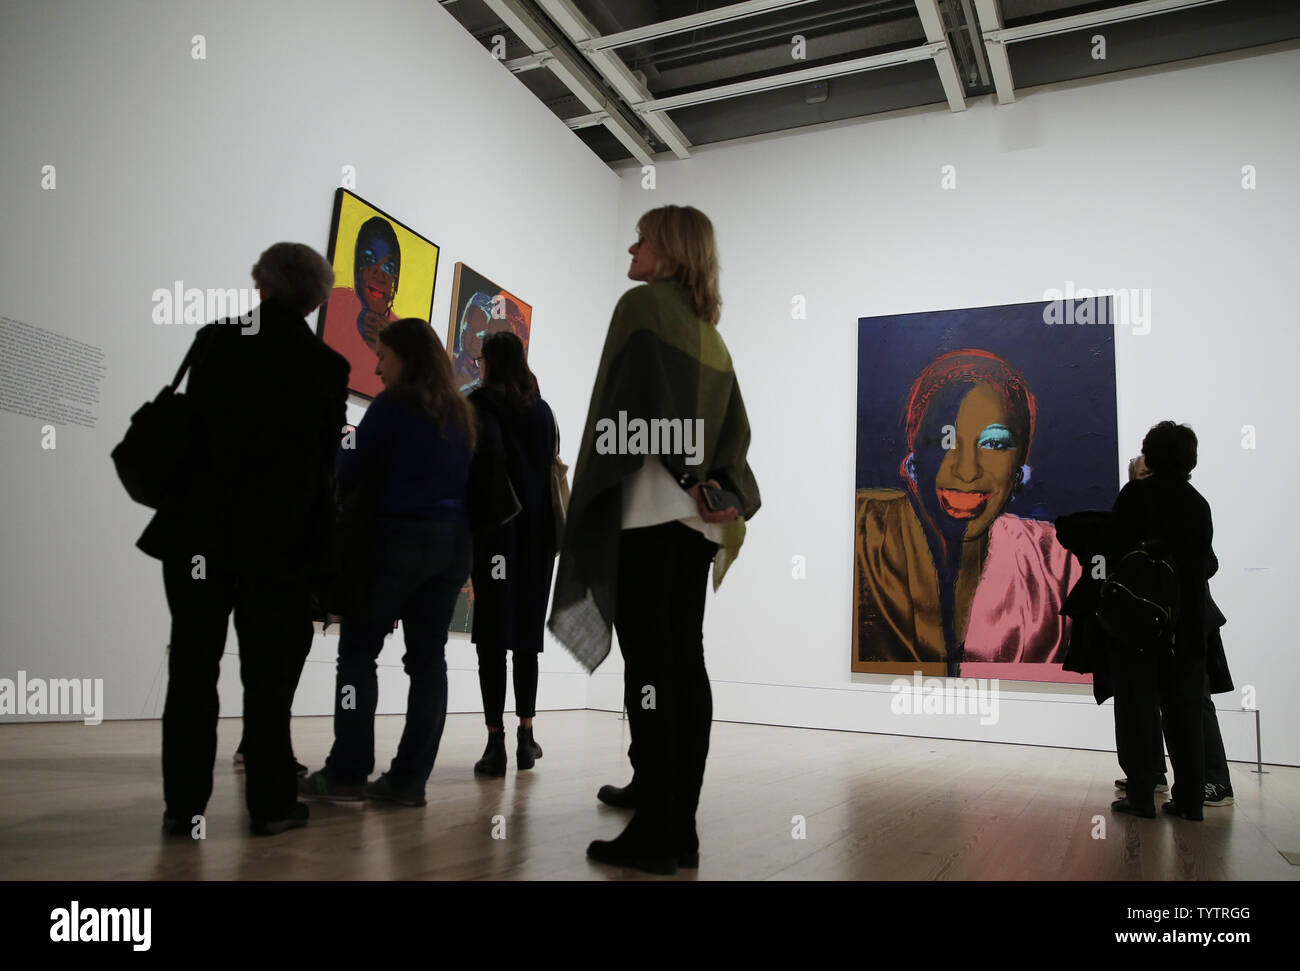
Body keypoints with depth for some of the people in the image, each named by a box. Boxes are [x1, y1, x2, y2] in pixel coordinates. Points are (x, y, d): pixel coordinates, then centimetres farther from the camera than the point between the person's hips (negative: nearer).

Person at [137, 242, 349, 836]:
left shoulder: (215, 340, -1)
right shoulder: (326, 366, -4)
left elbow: (192, 425, 2)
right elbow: (325, 458, -1)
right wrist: (318, 548, 7)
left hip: (200, 536, 2)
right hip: (281, 544, -1)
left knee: (192, 672, 10)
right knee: (268, 677, 8)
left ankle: (184, 803, 14)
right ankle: (271, 804, 13)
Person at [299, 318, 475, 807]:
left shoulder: (391, 405, -5)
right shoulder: (461, 413, 13)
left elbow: (349, 470, 0)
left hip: (397, 537, -6)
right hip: (452, 543, 6)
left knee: (358, 652, 2)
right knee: (428, 657, 5)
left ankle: (347, 772, 2)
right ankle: (410, 777, 8)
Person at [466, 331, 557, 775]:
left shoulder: (481, 401, -1)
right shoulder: (542, 408, 14)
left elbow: (488, 451, -17)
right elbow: (551, 465, 9)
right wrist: (548, 527, 10)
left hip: (496, 527, -5)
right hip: (538, 530, 5)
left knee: (493, 637, -2)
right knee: (527, 633, 12)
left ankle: (496, 742, -3)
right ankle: (526, 735, 17)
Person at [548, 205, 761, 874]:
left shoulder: (642, 303, -2)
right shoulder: (710, 333, 22)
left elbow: (628, 401, -14)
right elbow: (736, 428, 14)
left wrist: (596, 498, -11)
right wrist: (721, 490, 2)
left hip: (645, 510, -8)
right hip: (696, 518, 8)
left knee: (648, 665, -7)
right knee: (686, 660, 5)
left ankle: (653, 836, -4)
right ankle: (681, 829, 10)